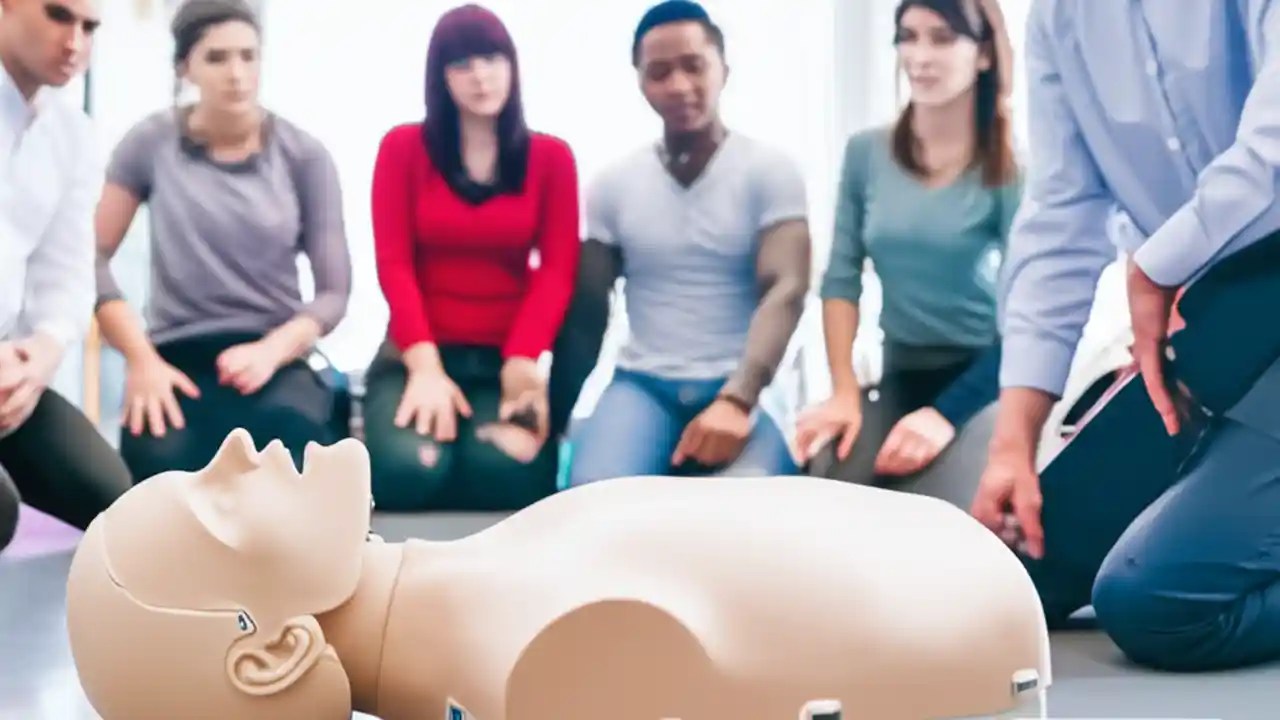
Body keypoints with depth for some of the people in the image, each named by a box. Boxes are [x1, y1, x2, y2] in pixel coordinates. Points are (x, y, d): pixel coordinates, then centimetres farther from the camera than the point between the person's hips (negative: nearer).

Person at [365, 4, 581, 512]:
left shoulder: (551, 156, 9)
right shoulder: (404, 147, 6)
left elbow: (557, 270, 1)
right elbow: (393, 262, -2)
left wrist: (522, 360, -18)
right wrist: (425, 365, -18)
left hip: (505, 355, 1)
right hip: (418, 351, 0)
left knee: (504, 474, -33)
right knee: (408, 471, -33)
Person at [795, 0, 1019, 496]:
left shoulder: (1008, 167, -9)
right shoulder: (867, 153, 3)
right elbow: (841, 279, 5)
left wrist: (947, 413, -22)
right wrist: (844, 392, -7)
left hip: (982, 378, -3)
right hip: (900, 375, 3)